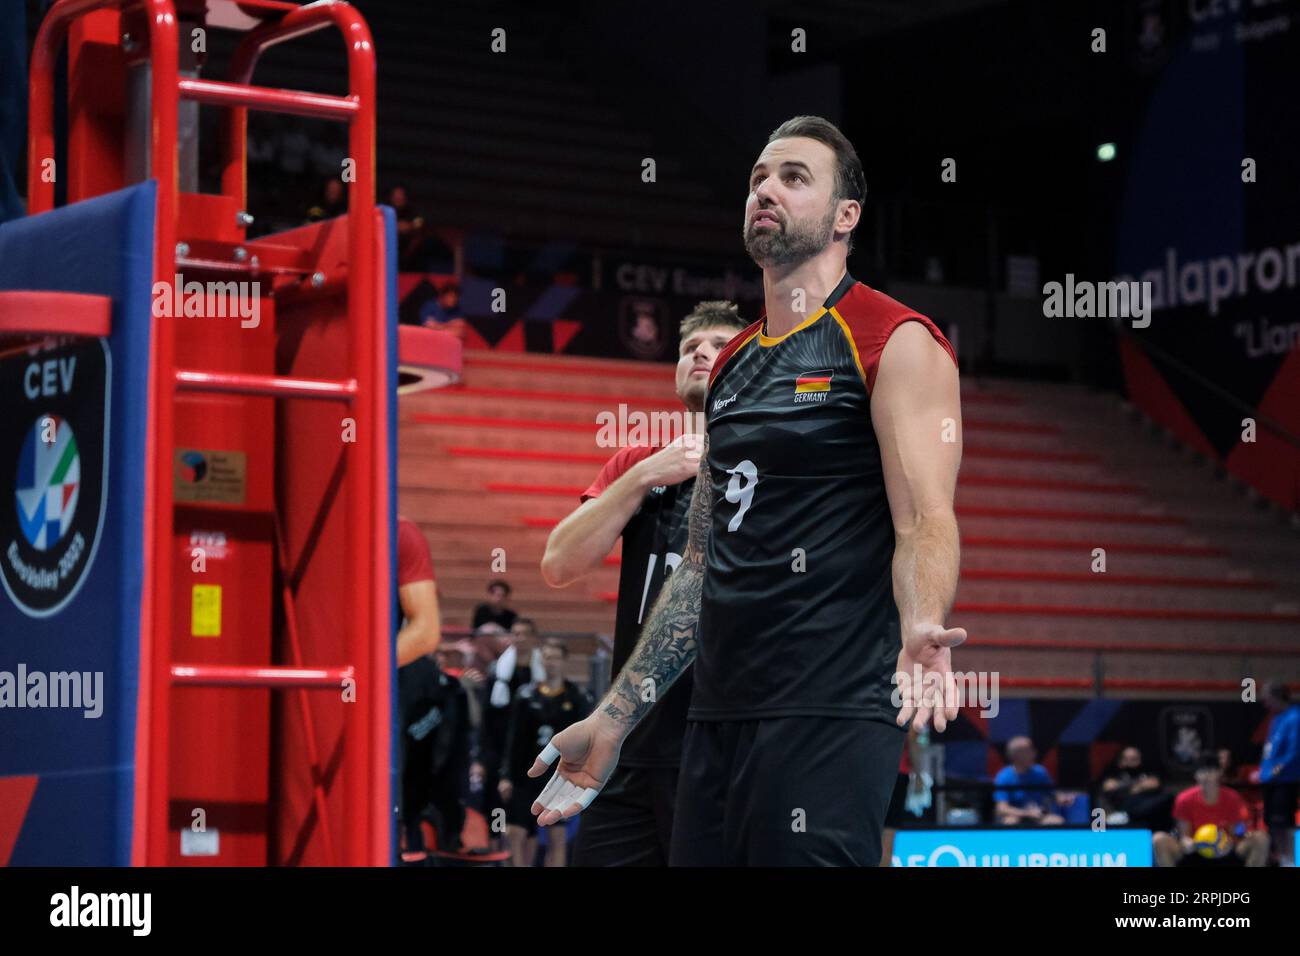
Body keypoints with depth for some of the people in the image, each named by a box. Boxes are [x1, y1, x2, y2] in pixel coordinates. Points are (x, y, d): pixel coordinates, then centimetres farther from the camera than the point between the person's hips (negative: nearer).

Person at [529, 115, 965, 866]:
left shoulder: (898, 344, -3)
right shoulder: (732, 364, 19)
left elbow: (925, 522, -15)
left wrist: (919, 632, -36)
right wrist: (614, 720, 19)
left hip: (827, 720, -7)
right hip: (719, 719, 7)